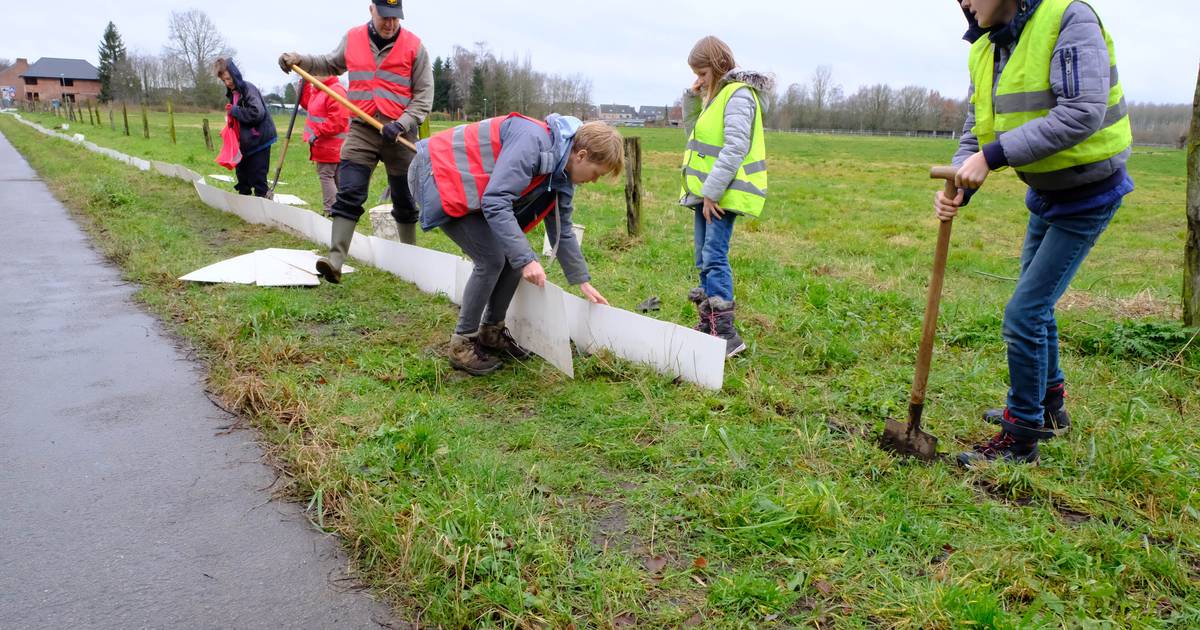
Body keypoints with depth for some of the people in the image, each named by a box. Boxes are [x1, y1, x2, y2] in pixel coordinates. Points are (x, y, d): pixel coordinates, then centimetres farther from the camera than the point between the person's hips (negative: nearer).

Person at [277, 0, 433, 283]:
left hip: (400, 133, -1)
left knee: (405, 202, 10)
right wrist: (299, 60, 10)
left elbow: (424, 95, -4)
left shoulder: (414, 46, -4)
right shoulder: (352, 38, 6)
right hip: (361, 130, 2)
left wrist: (401, 124, -16)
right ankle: (335, 261, -19)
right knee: (348, 195, -13)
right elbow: (332, 64, 25)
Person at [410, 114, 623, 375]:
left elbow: (561, 230, 11)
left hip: (468, 186, 9)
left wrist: (583, 281, 10)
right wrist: (527, 259, -33)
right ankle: (462, 344, 2)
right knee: (492, 260, -13)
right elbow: (495, 203, -34)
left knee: (515, 255, 3)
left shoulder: (562, 174, 0)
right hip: (437, 176, -9)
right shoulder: (533, 140, -29)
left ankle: (491, 332, 20)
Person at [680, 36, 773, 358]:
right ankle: (709, 324, 21)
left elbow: (735, 149, -20)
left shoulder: (738, 95, -11)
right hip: (706, 192, 10)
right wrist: (692, 98, 11)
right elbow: (694, 134, 26)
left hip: (723, 194, -10)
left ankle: (726, 333, -13)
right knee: (704, 260, 12)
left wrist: (711, 192, -23)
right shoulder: (717, 95, 18)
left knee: (714, 258, -14)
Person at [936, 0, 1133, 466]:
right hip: (1044, 192, 8)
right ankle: (1049, 409, 40)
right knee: (1035, 305, 19)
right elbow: (976, 134, 1)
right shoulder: (985, 51, 0)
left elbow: (1082, 113, -33)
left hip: (1087, 196, -8)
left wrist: (993, 155, -35)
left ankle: (1020, 439, 5)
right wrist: (958, 188, -17)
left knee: (1025, 312, -10)